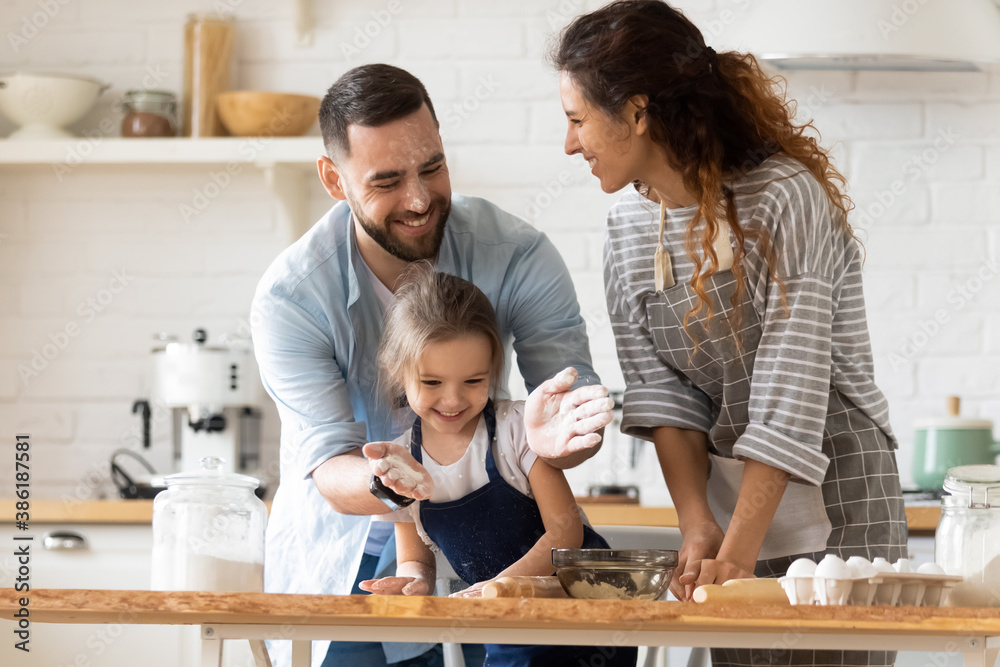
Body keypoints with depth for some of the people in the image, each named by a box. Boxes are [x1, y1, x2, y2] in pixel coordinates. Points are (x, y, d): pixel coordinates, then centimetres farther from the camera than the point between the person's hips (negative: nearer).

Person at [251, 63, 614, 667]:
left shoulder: (518, 256, -16)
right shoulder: (291, 297, -19)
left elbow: (577, 397, -18)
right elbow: (328, 469, -23)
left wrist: (554, 439, -44)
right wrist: (385, 483, -48)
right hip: (339, 557, -1)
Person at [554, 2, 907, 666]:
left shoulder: (784, 199, -18)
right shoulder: (630, 223, 3)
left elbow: (788, 400, -22)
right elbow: (662, 393, -1)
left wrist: (735, 557, -27)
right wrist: (698, 528, -15)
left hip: (834, 505, -5)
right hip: (730, 494, 6)